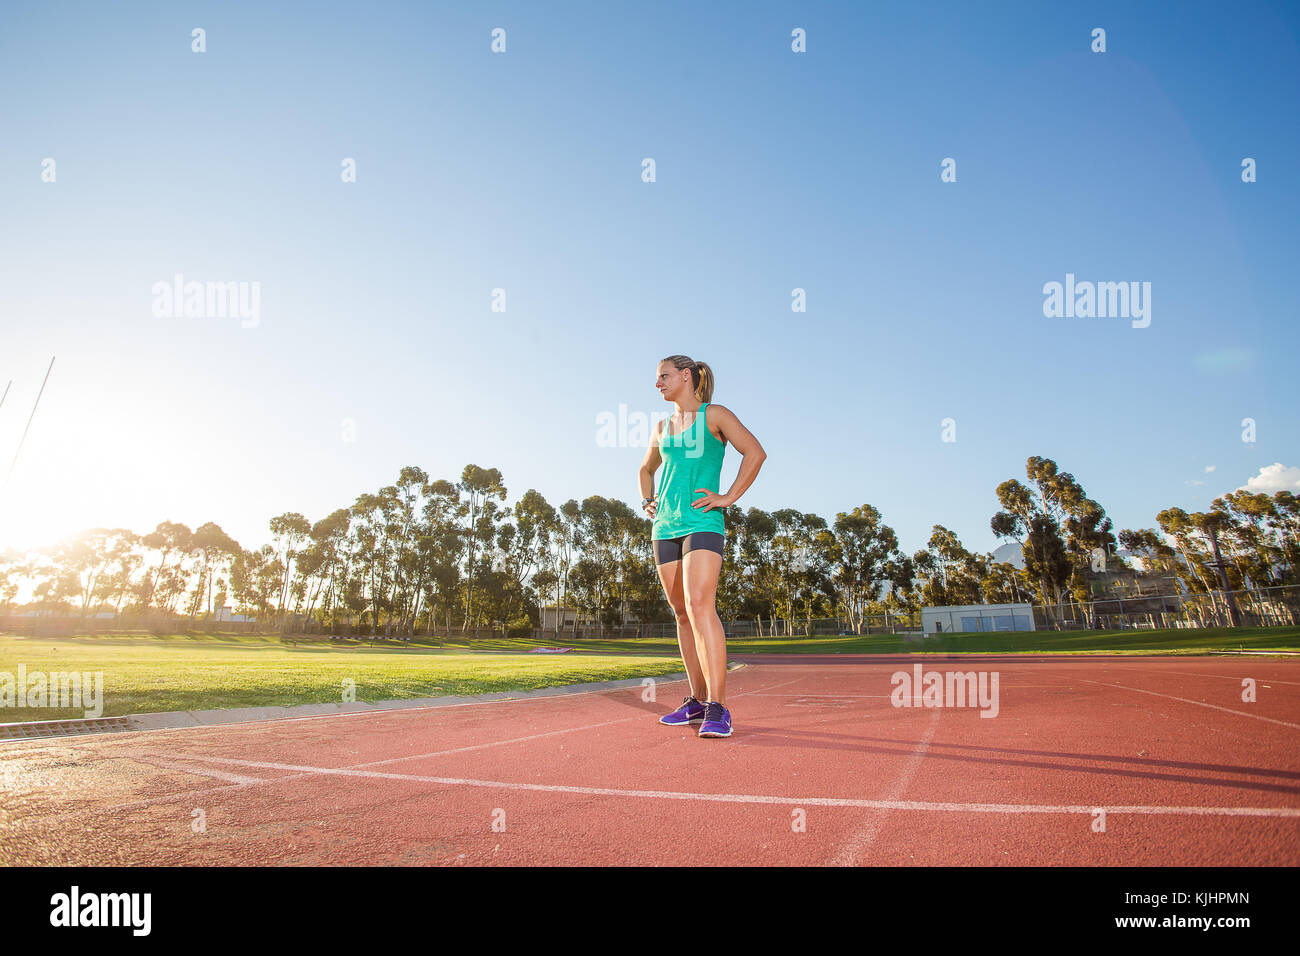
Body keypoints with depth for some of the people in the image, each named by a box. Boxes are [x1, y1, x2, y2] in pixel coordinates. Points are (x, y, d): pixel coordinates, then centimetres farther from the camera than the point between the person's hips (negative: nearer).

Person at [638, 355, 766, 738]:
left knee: (699, 604, -22)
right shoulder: (662, 428, 19)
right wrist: (646, 501, 18)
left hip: (702, 523, -6)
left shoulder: (715, 415, 3)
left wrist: (729, 497, -10)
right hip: (665, 527, 6)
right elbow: (646, 469, 35)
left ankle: (717, 708, -22)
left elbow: (755, 452, -5)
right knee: (682, 614, 7)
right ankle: (697, 701, 15)